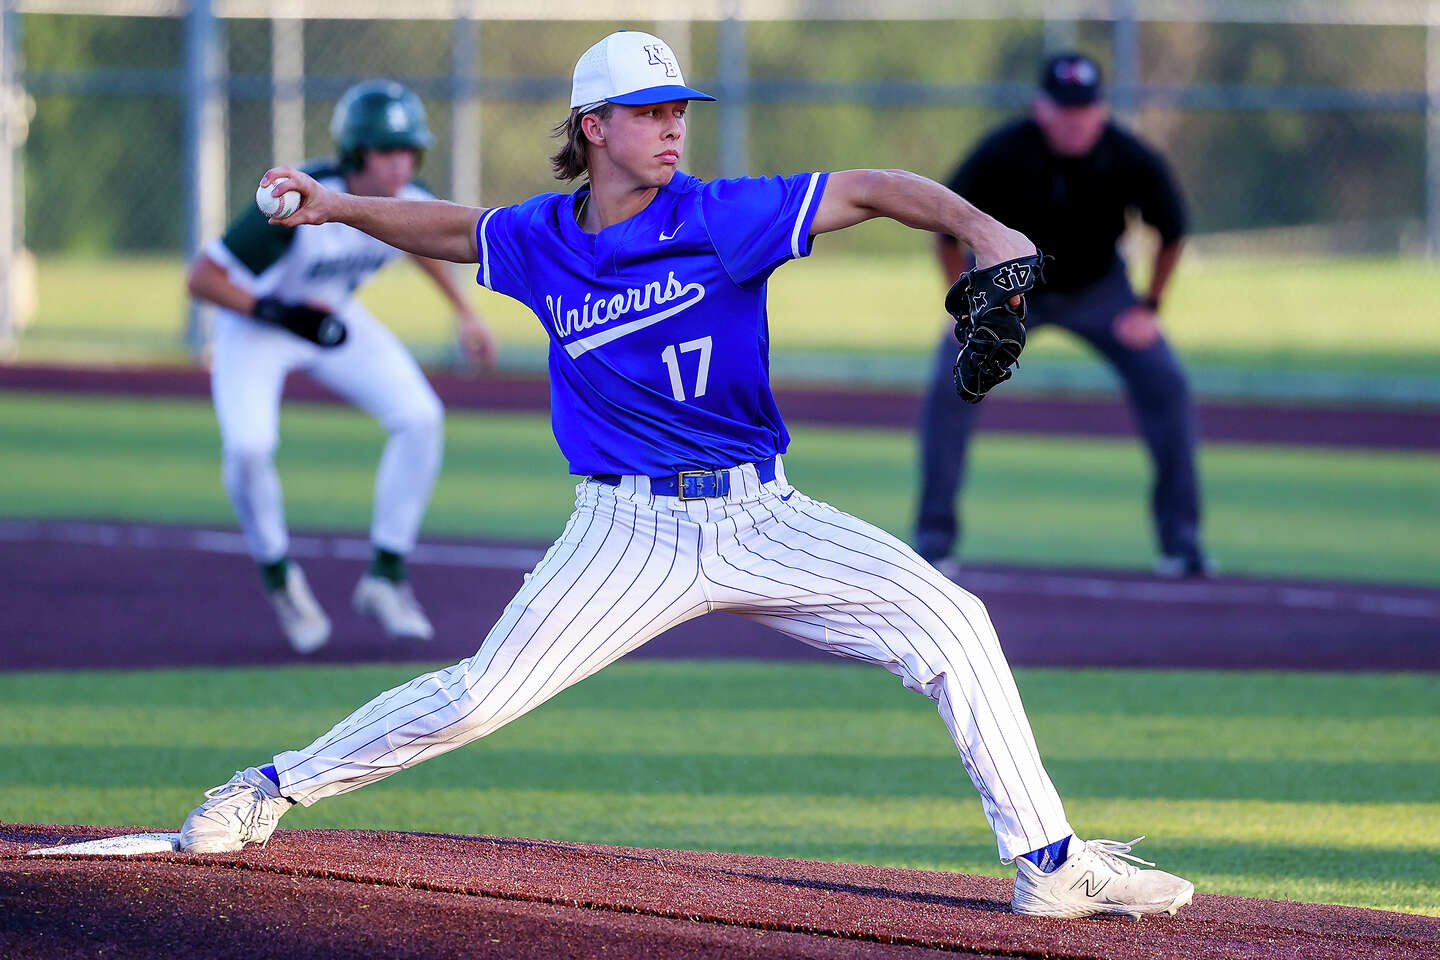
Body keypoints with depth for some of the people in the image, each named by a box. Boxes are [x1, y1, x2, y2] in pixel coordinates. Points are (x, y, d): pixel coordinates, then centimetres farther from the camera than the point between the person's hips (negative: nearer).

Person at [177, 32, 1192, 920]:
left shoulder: (722, 216, -7)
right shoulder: (541, 239, 2)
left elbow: (872, 188, -11)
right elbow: (456, 229, 23)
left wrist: (978, 226, -27)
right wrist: (341, 207, 10)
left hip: (764, 519, 0)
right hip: (631, 531, 0)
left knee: (948, 621, -14)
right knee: (480, 697, -9)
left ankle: (1049, 861, -7)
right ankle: (271, 792, 11)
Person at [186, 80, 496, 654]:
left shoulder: (412, 203, -18)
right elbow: (202, 277, -29)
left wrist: (465, 314, 14)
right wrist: (282, 314, -37)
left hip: (332, 320, 5)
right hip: (254, 324, -5)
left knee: (420, 418, -13)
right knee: (248, 446, -27)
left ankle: (386, 578, 0)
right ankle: (279, 578, 1)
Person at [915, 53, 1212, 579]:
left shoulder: (1131, 161, -24)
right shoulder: (1001, 155, -28)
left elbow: (1172, 232, -6)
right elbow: (946, 226, -13)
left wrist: (1149, 308, -8)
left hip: (1097, 285, 1)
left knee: (1164, 382, -13)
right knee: (949, 386, -19)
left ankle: (1181, 538, -1)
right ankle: (934, 537, -7)